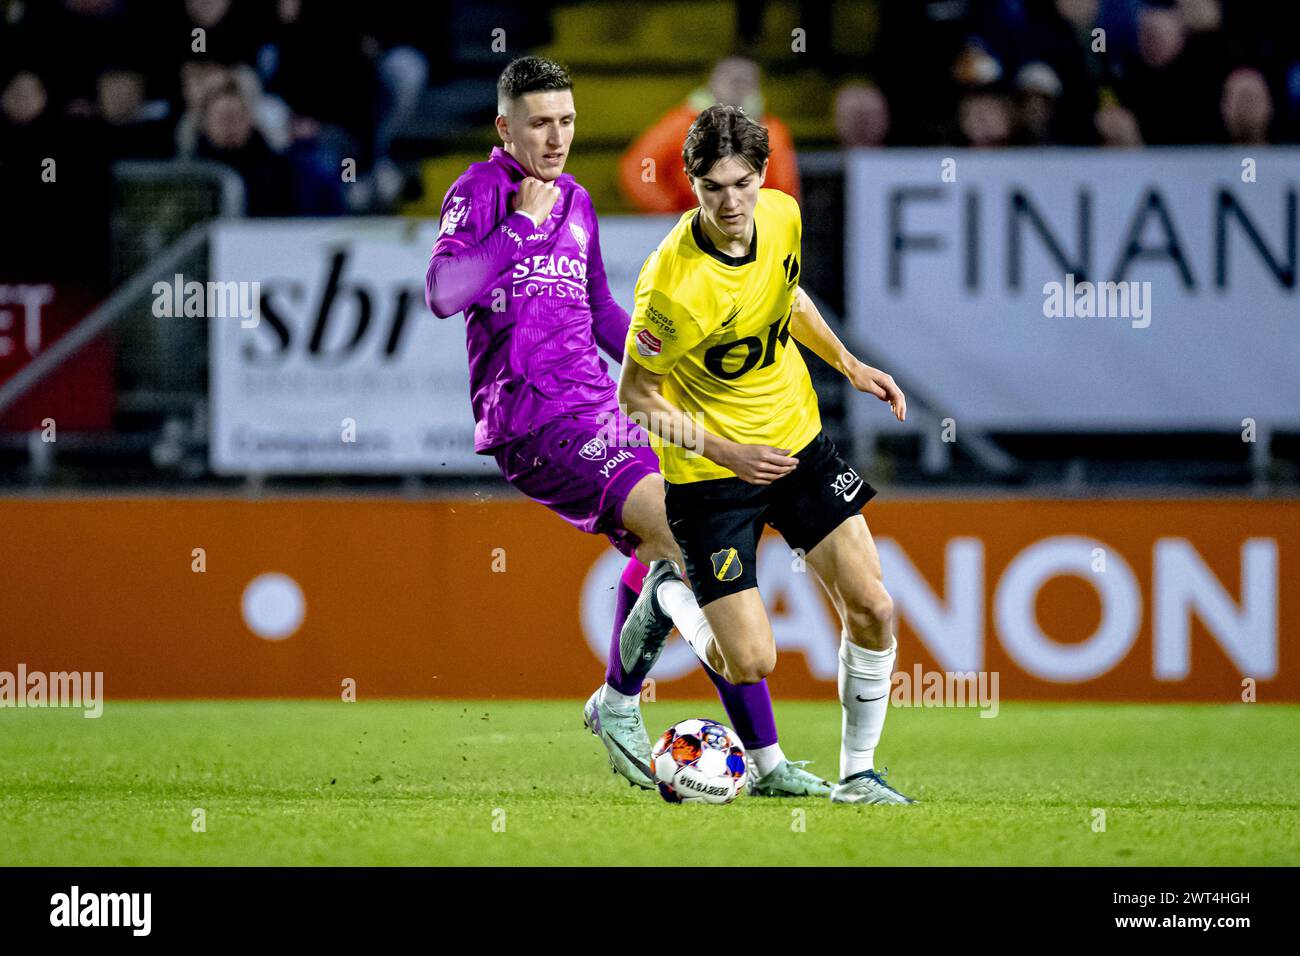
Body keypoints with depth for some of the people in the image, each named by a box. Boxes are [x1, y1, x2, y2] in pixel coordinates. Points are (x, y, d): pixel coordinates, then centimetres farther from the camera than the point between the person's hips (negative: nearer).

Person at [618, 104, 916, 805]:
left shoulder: (782, 217, -8)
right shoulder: (673, 286, -29)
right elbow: (635, 396, -17)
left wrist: (849, 365, 11)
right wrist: (728, 452, -23)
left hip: (797, 439, 6)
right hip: (707, 471, -6)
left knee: (872, 608, -4)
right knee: (749, 663, -9)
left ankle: (857, 774, 14)